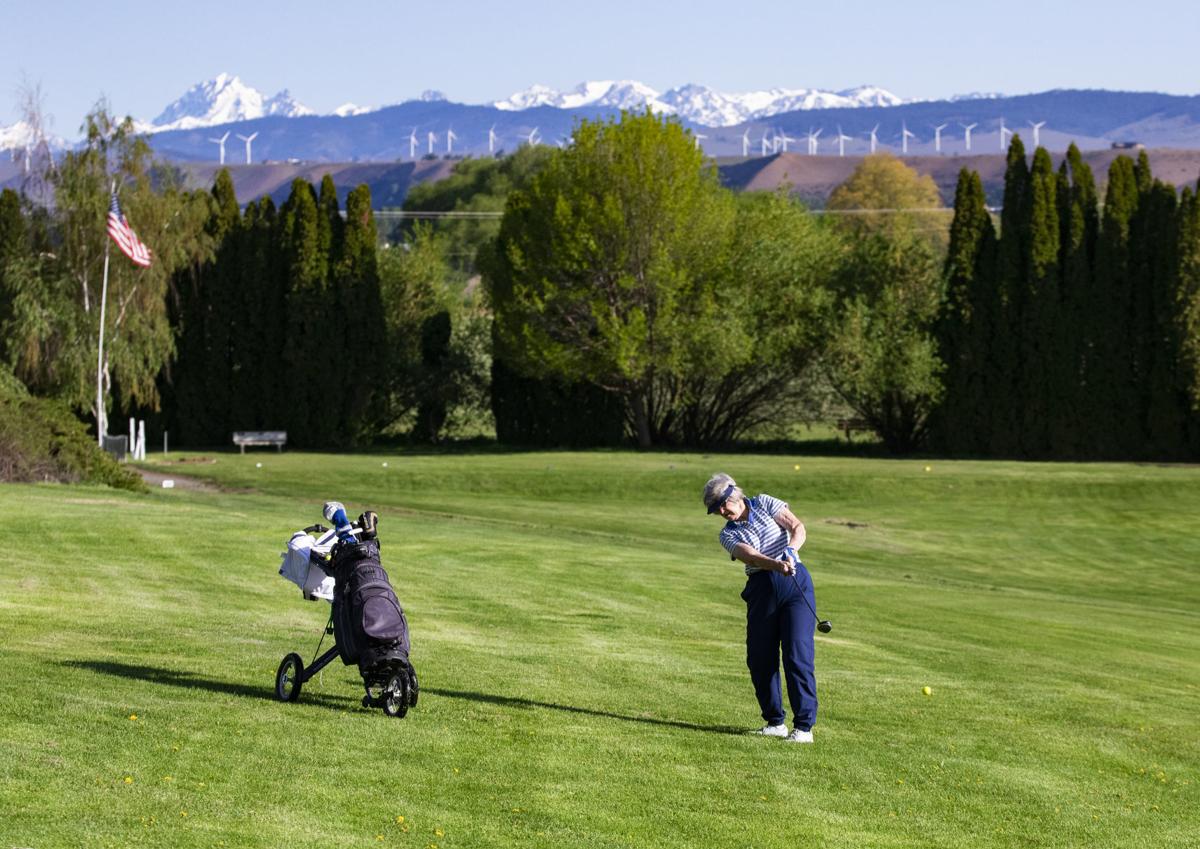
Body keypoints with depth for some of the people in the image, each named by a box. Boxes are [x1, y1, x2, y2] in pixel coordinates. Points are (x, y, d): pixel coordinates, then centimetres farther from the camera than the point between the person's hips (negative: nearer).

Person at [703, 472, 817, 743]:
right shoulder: (728, 534, 9)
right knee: (760, 658, 1)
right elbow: (751, 556, -10)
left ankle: (804, 726, -12)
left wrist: (790, 550, -23)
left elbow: (797, 527, -2)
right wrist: (777, 565, -30)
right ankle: (775, 722, 15)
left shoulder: (764, 503, 9)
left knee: (798, 652, -11)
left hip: (795, 582, -3)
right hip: (761, 587, 3)